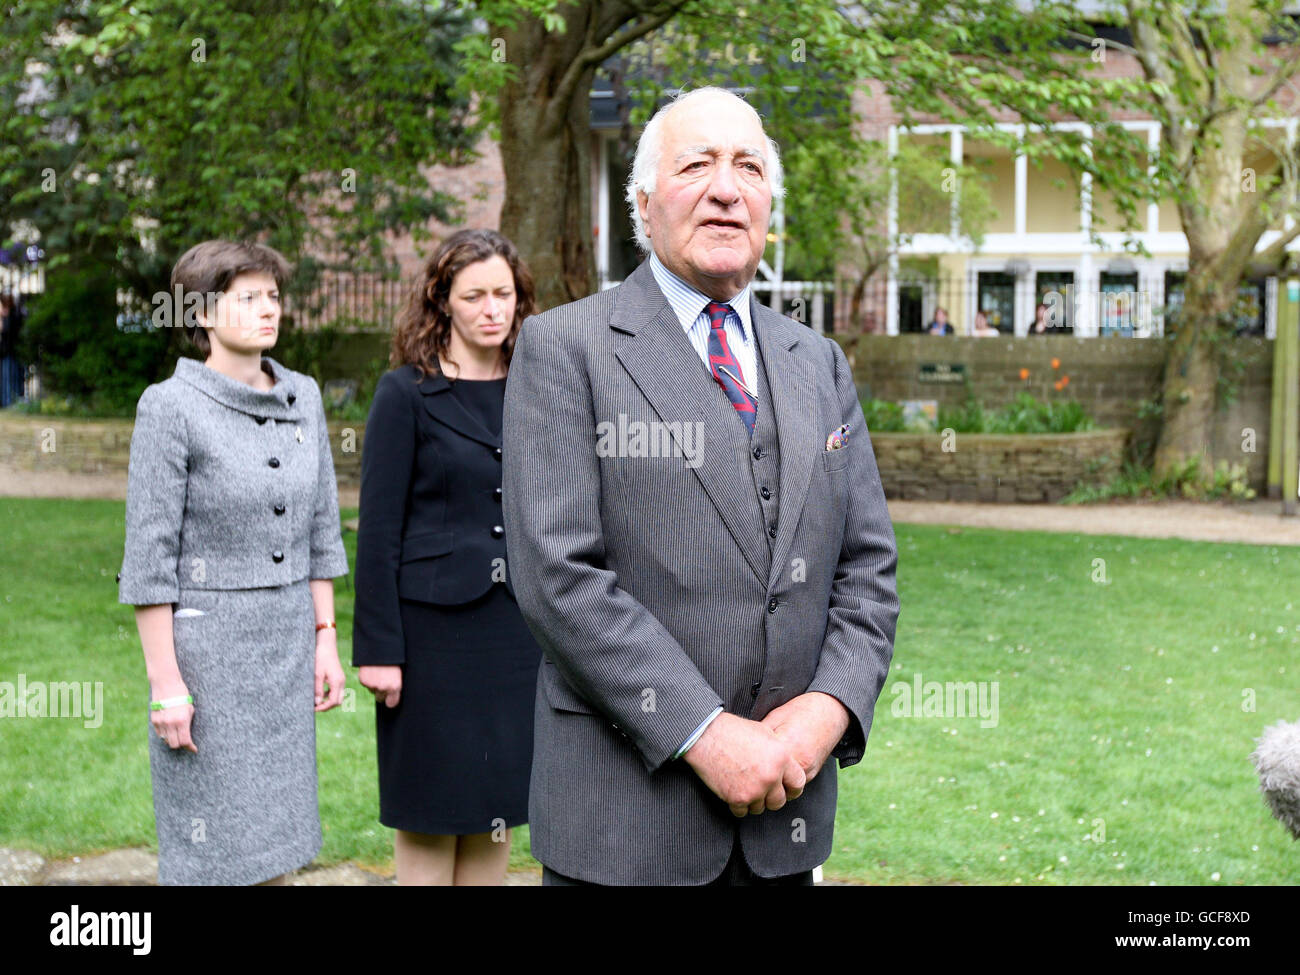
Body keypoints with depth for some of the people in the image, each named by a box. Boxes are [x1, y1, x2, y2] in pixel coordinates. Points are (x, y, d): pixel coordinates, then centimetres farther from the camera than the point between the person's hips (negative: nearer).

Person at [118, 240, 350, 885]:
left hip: (287, 641, 6)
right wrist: (165, 683, -13)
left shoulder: (302, 397, 6)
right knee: (212, 850, 2)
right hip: (205, 644, -5)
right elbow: (149, 554, -11)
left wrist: (325, 640, 9)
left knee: (270, 841, 12)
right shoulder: (170, 407, -11)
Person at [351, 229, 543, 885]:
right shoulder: (406, 394, -5)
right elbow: (378, 529, -7)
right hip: (435, 627, -4)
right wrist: (378, 649, -12)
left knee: (496, 809, 11)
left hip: (518, 627, 5)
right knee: (430, 812, 3)